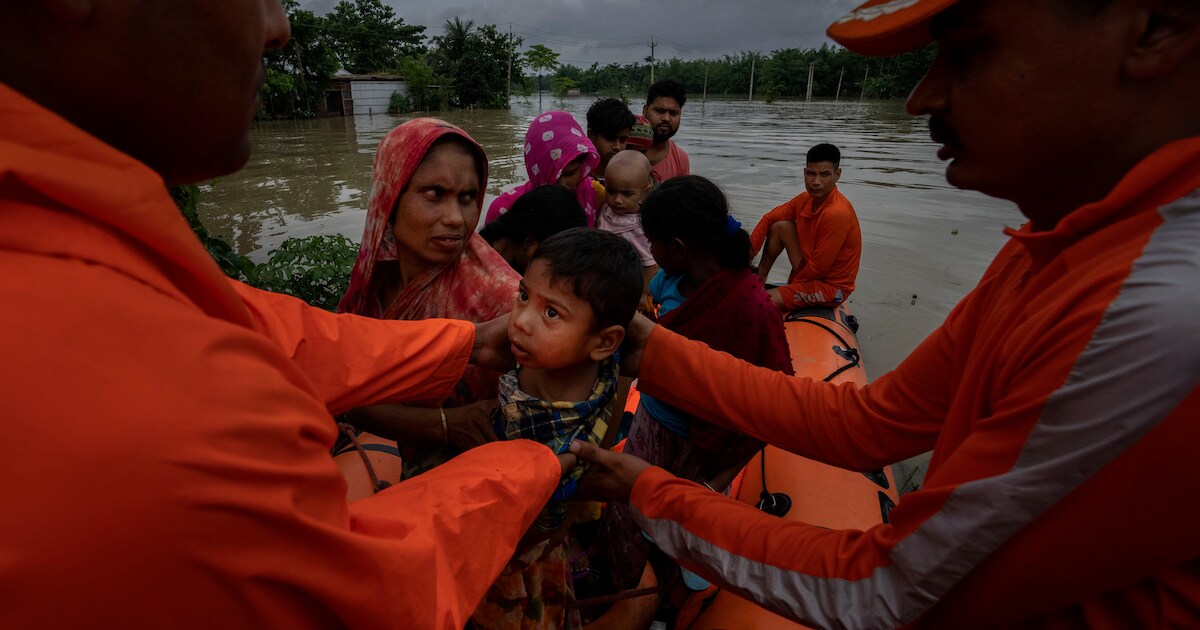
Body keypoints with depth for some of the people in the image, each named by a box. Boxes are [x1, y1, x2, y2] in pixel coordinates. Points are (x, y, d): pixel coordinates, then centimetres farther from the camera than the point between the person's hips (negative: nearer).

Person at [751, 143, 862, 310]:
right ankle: (758, 280, 12)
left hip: (831, 285, -8)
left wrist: (794, 281, -7)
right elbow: (769, 219, 7)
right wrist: (748, 252, -3)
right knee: (780, 226, 4)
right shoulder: (806, 199, -4)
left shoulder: (837, 213, -29)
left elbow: (819, 267, -25)